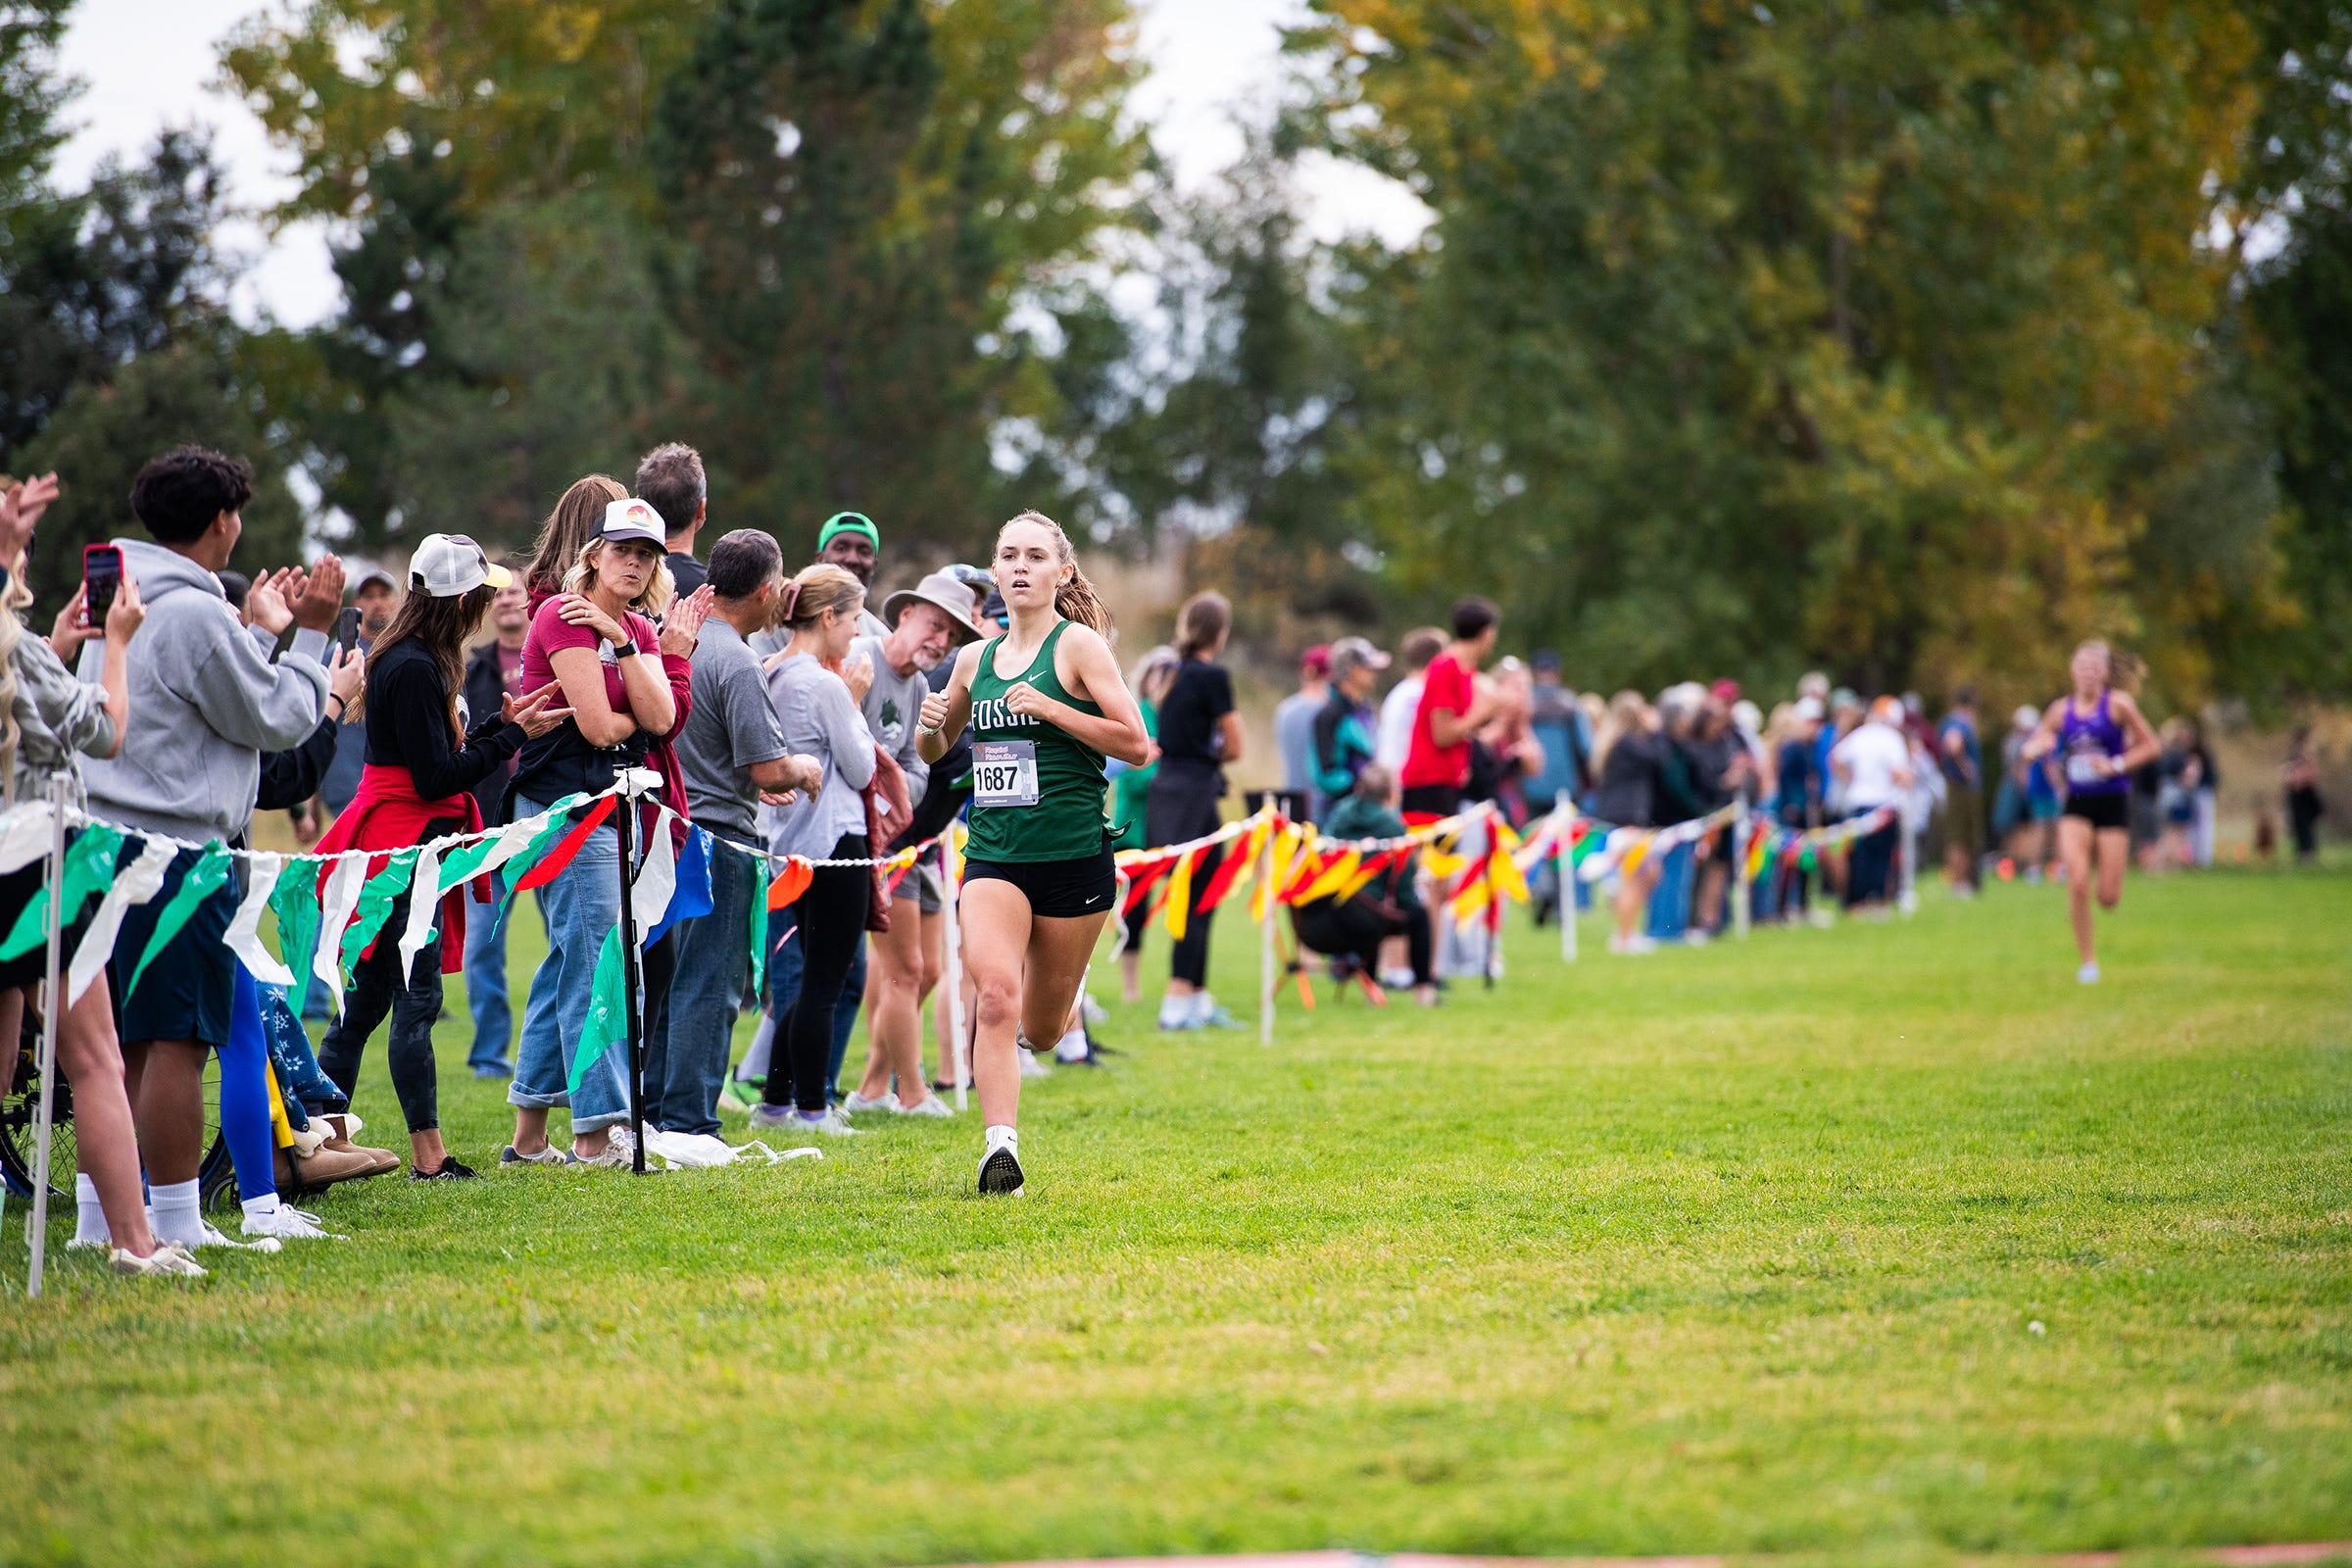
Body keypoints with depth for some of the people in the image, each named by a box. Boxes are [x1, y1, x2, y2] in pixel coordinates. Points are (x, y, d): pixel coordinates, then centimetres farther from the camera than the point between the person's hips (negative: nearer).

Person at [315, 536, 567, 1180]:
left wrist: (500, 719, 15)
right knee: (417, 996, -7)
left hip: (405, 846, 10)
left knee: (367, 998, 11)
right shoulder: (414, 670, -17)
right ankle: (427, 1153, -4)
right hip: (406, 843, -10)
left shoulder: (416, 662, 14)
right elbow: (437, 777, -18)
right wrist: (513, 734, -11)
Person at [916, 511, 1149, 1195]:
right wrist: (933, 722, 2)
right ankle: (1000, 1148, -20)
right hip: (993, 856, 3)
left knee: (1042, 1028, 9)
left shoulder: (1078, 644, -3)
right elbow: (933, 751, 25)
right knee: (995, 996, -21)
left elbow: (1137, 744, -9)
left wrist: (1050, 708, -18)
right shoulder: (976, 659, 11)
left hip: (1073, 855, -3)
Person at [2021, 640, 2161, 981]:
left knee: (2108, 898, -4)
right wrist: (2039, 747, -10)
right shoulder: (2061, 710, 4)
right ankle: (2087, 960, -2)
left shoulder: (2118, 704, -4)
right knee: (2077, 884, -17)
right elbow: (2030, 748, 14)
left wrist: (2117, 764, -14)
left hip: (2112, 805, -2)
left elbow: (2151, 745, -2)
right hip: (2077, 806, 2)